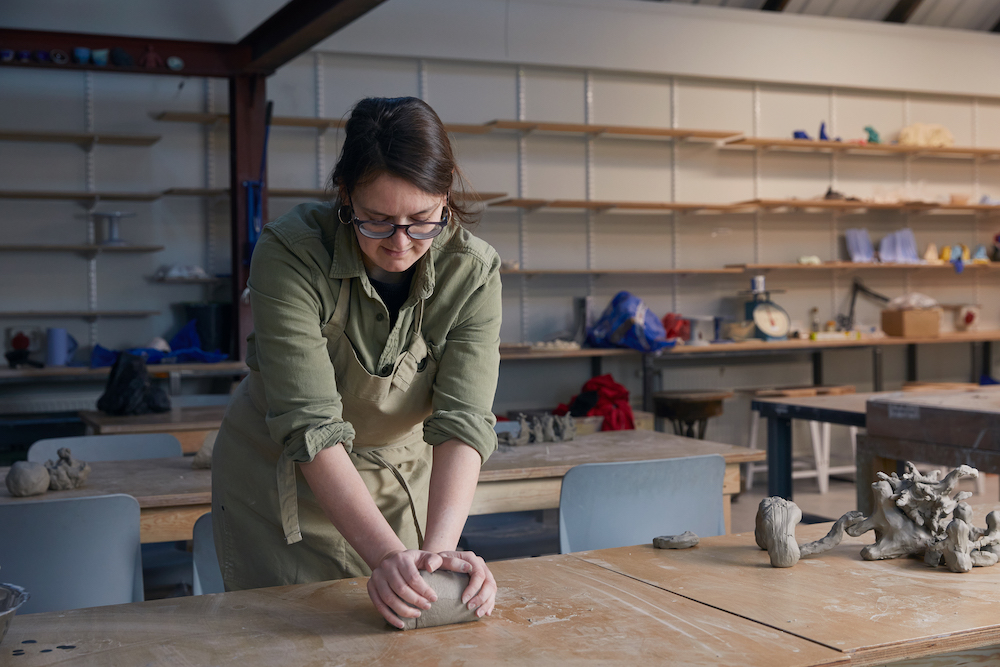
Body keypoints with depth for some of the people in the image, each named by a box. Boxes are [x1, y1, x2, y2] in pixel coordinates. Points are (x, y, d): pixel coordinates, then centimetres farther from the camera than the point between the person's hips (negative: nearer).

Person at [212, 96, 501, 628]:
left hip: (403, 480, 3)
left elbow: (462, 420, -26)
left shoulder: (473, 271, -19)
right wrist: (385, 554, -44)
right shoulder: (290, 251, -28)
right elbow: (309, 423, -34)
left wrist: (440, 545, -42)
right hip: (283, 481, -2)